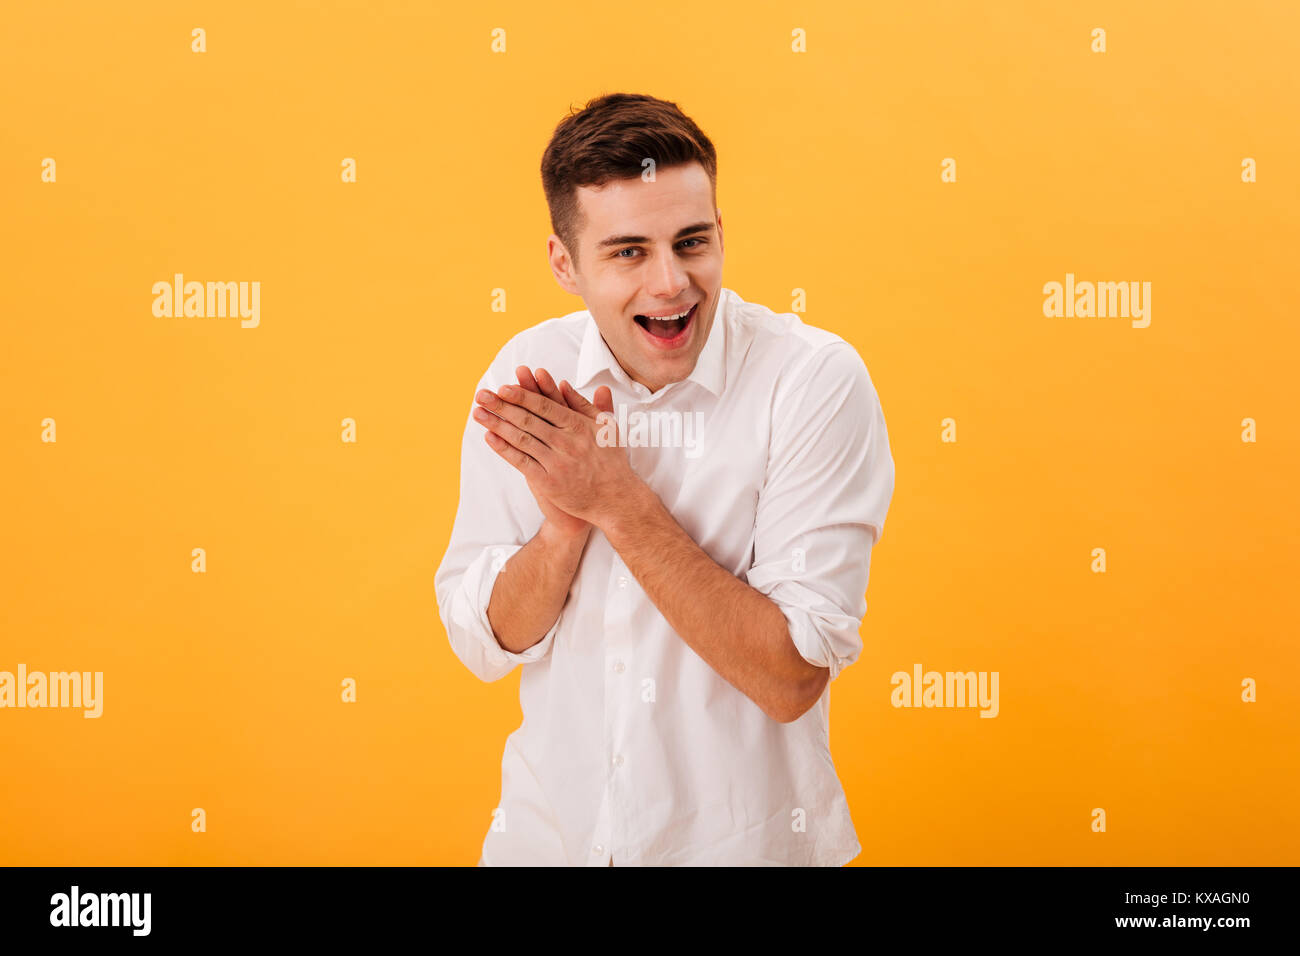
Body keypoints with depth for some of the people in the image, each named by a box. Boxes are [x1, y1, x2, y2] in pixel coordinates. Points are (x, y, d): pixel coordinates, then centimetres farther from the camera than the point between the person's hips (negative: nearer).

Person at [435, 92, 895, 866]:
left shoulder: (816, 379, -18)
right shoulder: (527, 372, -7)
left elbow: (793, 678, -21)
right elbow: (483, 645, -6)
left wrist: (621, 505, -26)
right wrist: (564, 526, -23)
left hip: (743, 836, -3)